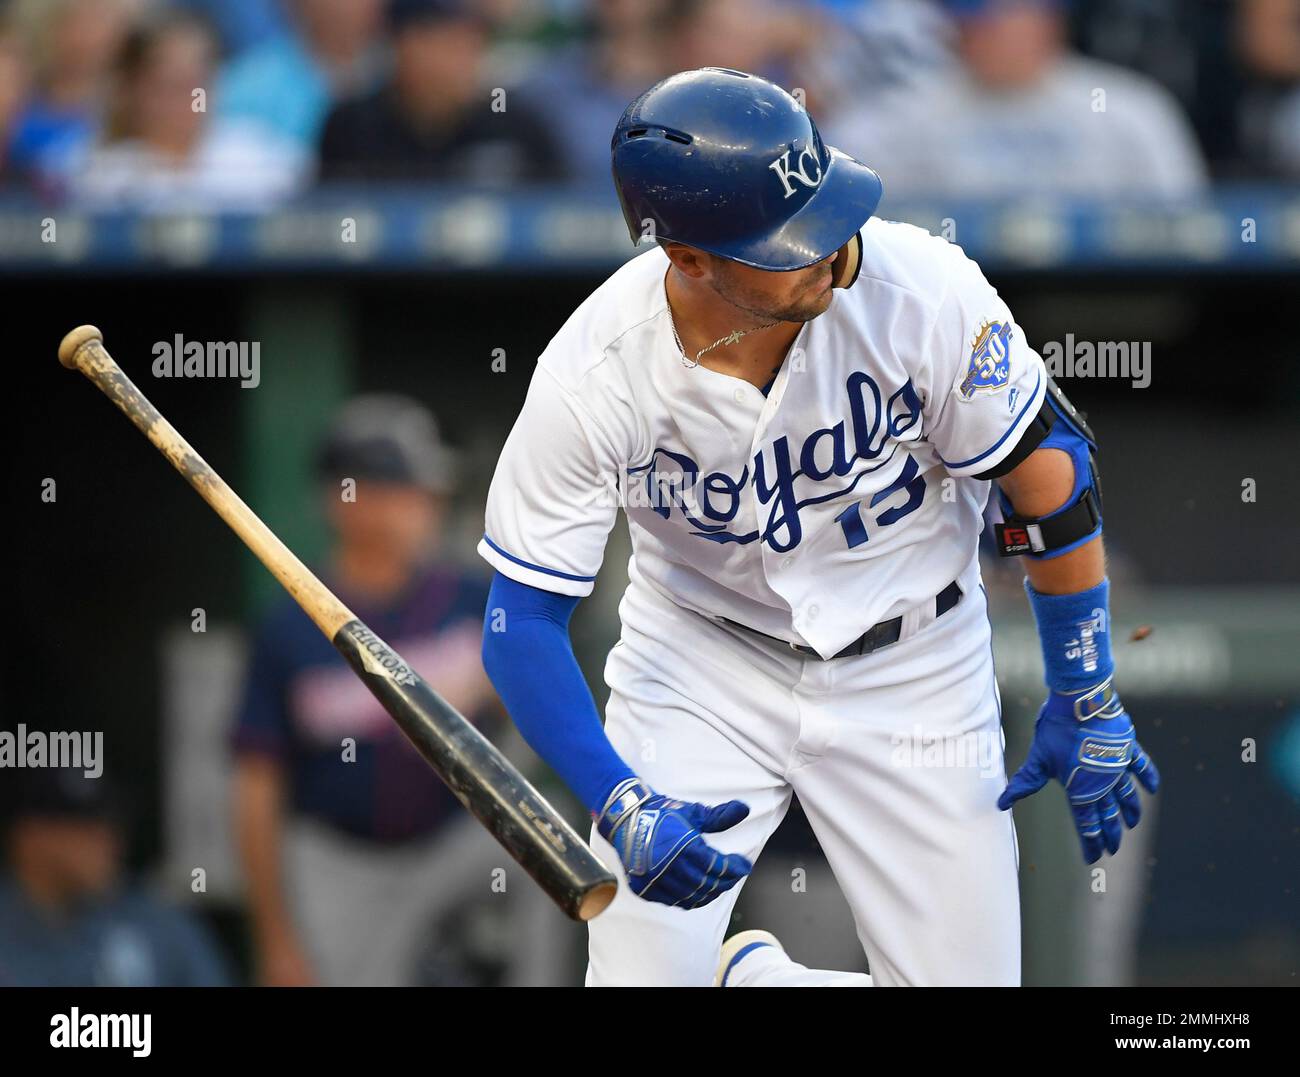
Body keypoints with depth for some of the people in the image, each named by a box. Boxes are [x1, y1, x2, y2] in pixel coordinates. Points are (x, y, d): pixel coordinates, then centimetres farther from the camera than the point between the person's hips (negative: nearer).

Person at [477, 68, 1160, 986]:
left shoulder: (920, 287, -26)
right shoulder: (593, 381, -25)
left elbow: (1050, 472, -10)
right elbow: (522, 620, -17)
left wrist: (1086, 701, -4)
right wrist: (619, 805, -31)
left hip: (911, 668, 1)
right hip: (701, 660, -1)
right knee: (639, 973, -14)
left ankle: (754, 976, 27)